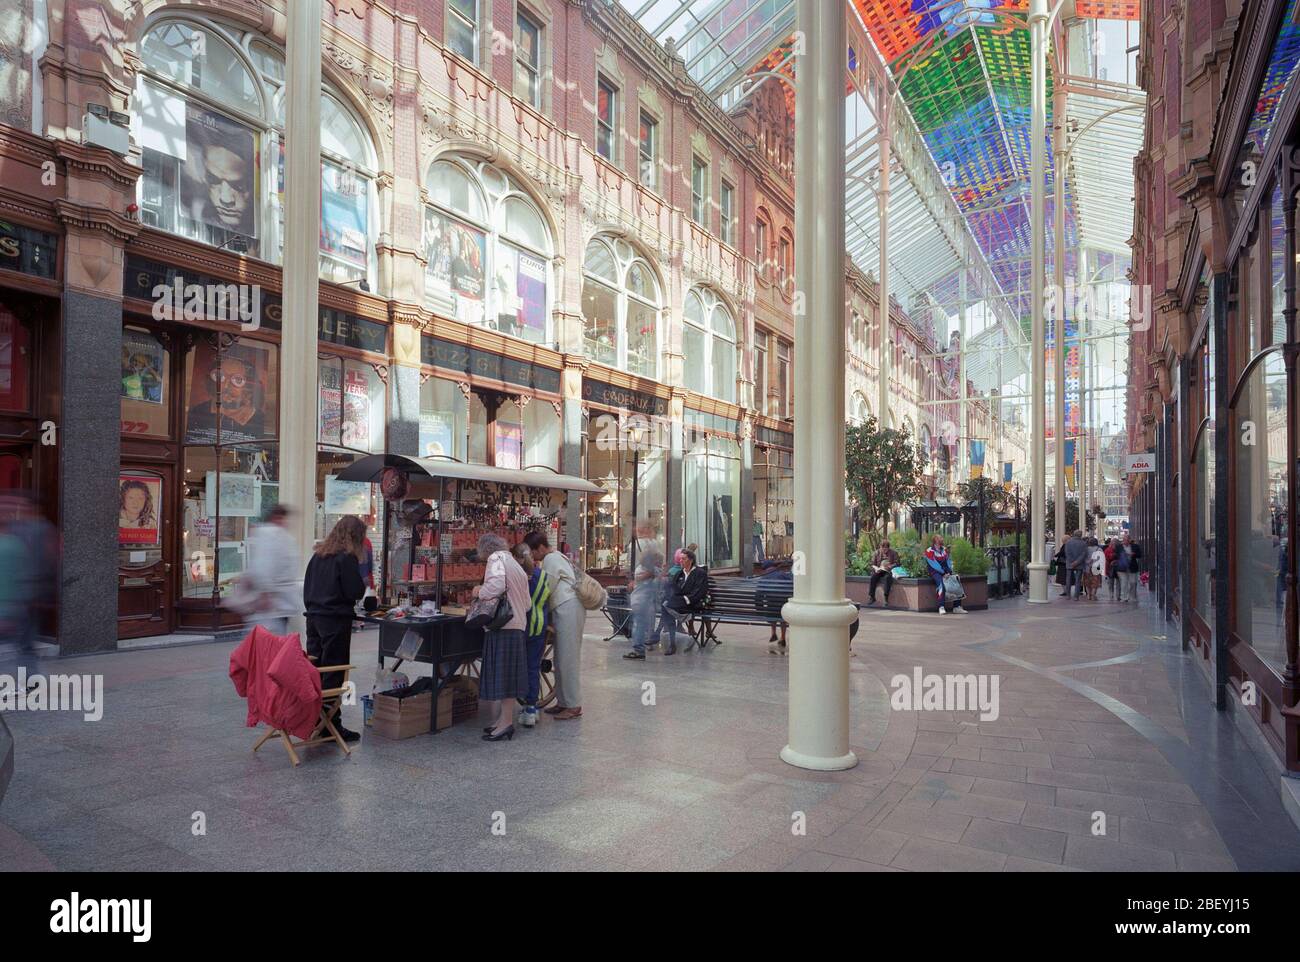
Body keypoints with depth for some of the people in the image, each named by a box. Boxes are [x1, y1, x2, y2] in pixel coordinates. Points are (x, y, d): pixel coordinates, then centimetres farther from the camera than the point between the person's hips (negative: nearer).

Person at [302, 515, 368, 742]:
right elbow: (356, 592, -13)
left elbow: (306, 587, 15)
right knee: (333, 673, -2)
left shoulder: (318, 554, 10)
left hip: (313, 617, 8)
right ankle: (331, 725, 2)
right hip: (336, 620, -8)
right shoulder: (347, 557, -13)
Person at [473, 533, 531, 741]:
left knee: (501, 675, -5)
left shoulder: (496, 558, -3)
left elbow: (496, 585, -23)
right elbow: (527, 604, 20)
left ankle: (506, 722, -2)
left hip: (503, 626, -9)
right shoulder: (516, 565, 23)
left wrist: (480, 592, -5)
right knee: (507, 675, 13)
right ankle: (504, 718, 20)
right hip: (518, 626, 9)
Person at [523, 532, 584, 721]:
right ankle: (563, 701, 19)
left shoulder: (551, 559, -9)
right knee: (561, 659, 12)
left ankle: (574, 706, -3)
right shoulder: (555, 557, 22)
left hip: (568, 609, -10)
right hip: (565, 611, 10)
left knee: (568, 658, -7)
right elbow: (551, 590, 23)